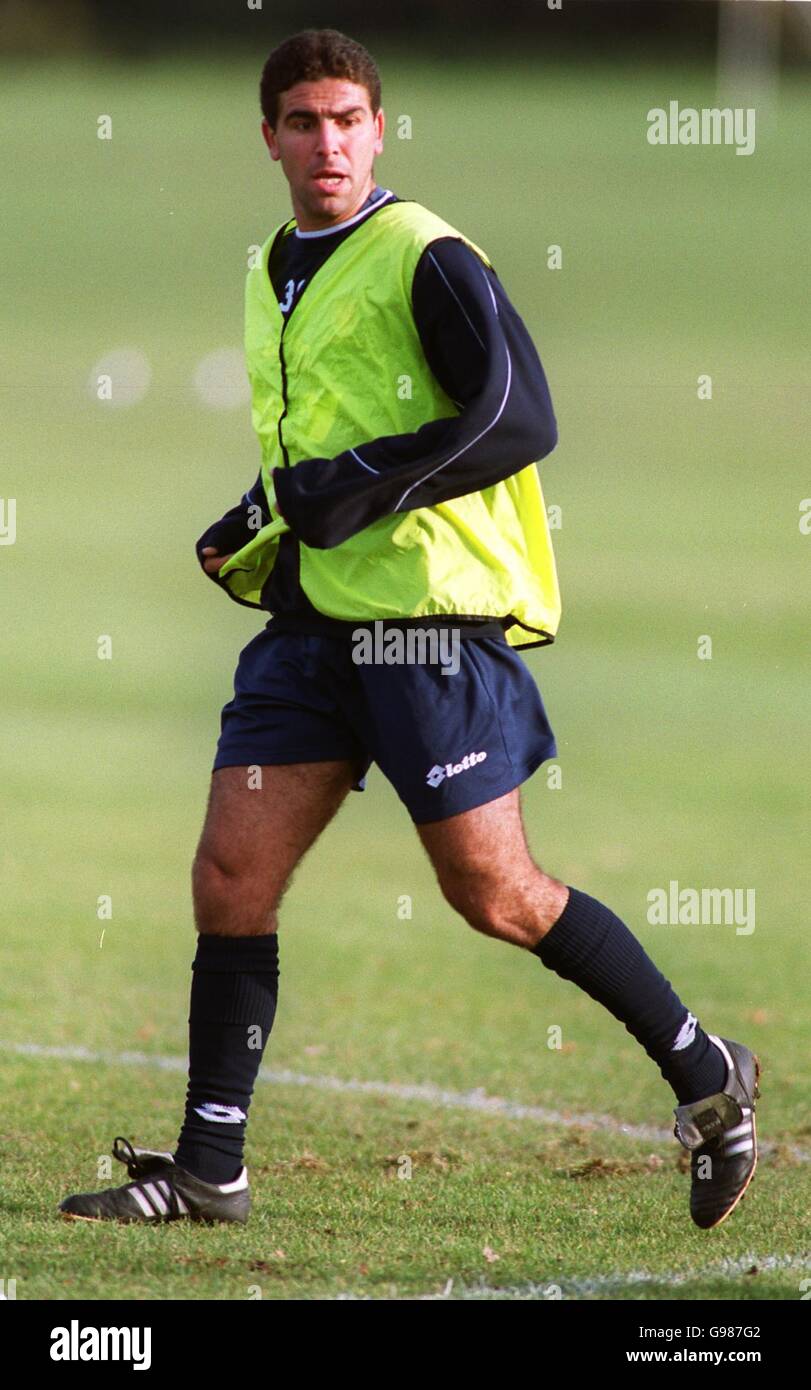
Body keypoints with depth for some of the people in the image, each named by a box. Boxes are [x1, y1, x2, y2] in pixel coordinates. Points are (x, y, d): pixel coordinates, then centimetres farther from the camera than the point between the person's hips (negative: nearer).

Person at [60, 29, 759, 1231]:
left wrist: (367, 484, -22)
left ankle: (706, 1077, 13)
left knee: (495, 896, -4)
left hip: (432, 613, -7)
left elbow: (521, 420, -17)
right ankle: (209, 1172, 4)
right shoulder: (275, 277, 16)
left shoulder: (427, 261, -9)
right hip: (315, 621, 7)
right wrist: (256, 527, 14)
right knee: (230, 878, -1)